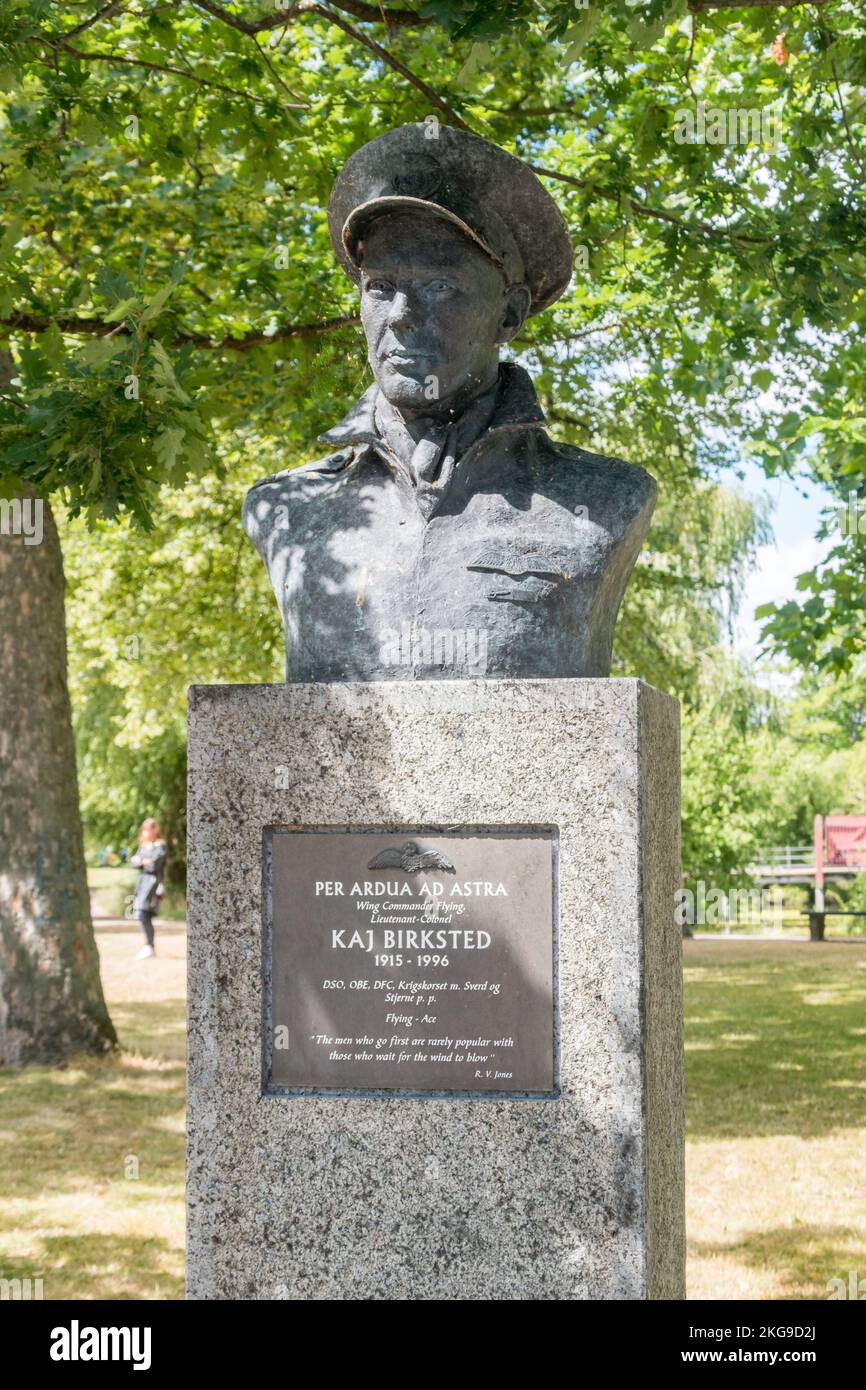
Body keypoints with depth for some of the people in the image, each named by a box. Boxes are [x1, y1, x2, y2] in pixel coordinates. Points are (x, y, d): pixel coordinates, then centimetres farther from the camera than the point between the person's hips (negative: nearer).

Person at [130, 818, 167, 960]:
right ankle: (150, 947, 16)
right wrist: (145, 862, -12)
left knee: (143, 914, -19)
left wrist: (140, 861, -2)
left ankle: (149, 946, -17)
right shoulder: (143, 846, 18)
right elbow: (133, 862, 8)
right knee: (145, 917, 8)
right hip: (142, 881, 8)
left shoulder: (160, 846, -5)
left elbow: (155, 864, -16)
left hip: (153, 881, -8)